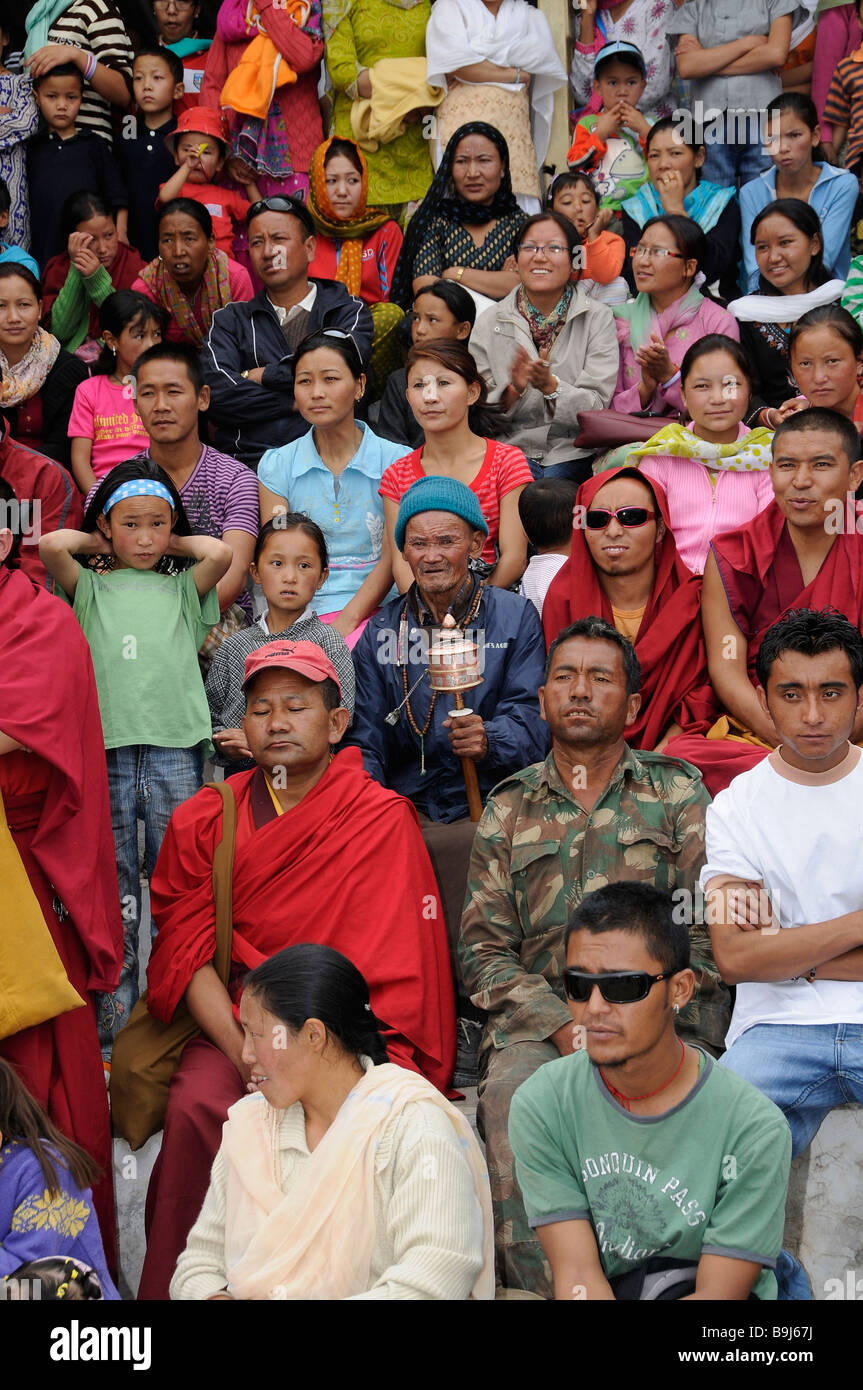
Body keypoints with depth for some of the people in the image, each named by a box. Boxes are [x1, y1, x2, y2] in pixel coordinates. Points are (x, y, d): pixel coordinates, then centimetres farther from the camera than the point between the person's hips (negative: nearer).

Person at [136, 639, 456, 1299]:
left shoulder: (382, 819, 0)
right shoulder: (205, 821, 9)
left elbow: (396, 972, -5)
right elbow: (186, 948, 1)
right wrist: (243, 1052, -15)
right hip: (232, 1020, 2)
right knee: (198, 1105, -27)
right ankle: (171, 1284, -13)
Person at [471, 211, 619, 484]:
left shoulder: (597, 318, 3)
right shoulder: (490, 322, 7)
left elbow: (597, 408, -4)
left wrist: (550, 386, -22)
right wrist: (514, 390, -16)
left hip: (572, 454, 0)